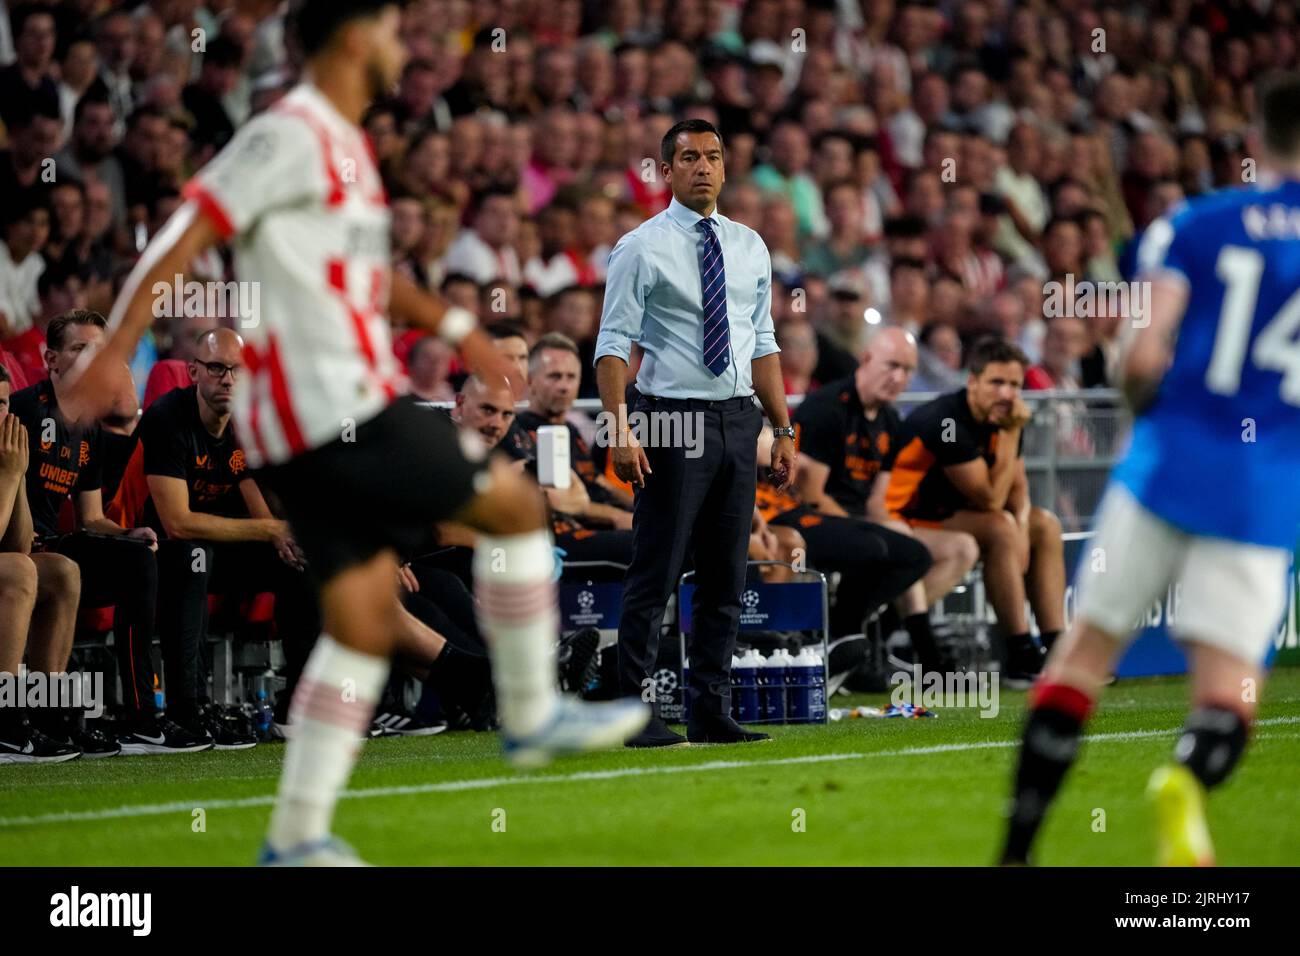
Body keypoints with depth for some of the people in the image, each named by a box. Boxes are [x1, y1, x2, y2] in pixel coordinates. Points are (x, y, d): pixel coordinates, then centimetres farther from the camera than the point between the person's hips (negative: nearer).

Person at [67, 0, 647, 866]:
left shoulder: (342, 146, 20)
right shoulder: (292, 134, -10)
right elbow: (189, 233, -16)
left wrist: (454, 325, 36)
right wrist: (117, 349, -23)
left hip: (307, 430, 10)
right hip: (337, 408, -10)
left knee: (367, 622, 6)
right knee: (514, 504, 0)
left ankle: (297, 836, 4)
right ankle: (532, 715, 11)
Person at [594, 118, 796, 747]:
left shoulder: (749, 247, 12)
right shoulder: (642, 248, -4)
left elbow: (762, 342, 16)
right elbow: (613, 343, -8)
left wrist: (783, 429, 11)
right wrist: (620, 433, -18)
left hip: (738, 418, 6)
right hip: (673, 418, -6)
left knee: (726, 577, 8)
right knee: (655, 573, -6)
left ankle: (711, 712, 14)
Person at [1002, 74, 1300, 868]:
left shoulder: (1195, 225, 2)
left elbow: (1144, 357, -7)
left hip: (1169, 466, 1)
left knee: (1087, 648, 13)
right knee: (1229, 686, 1)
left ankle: (1016, 845, 13)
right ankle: (1190, 780, -34)